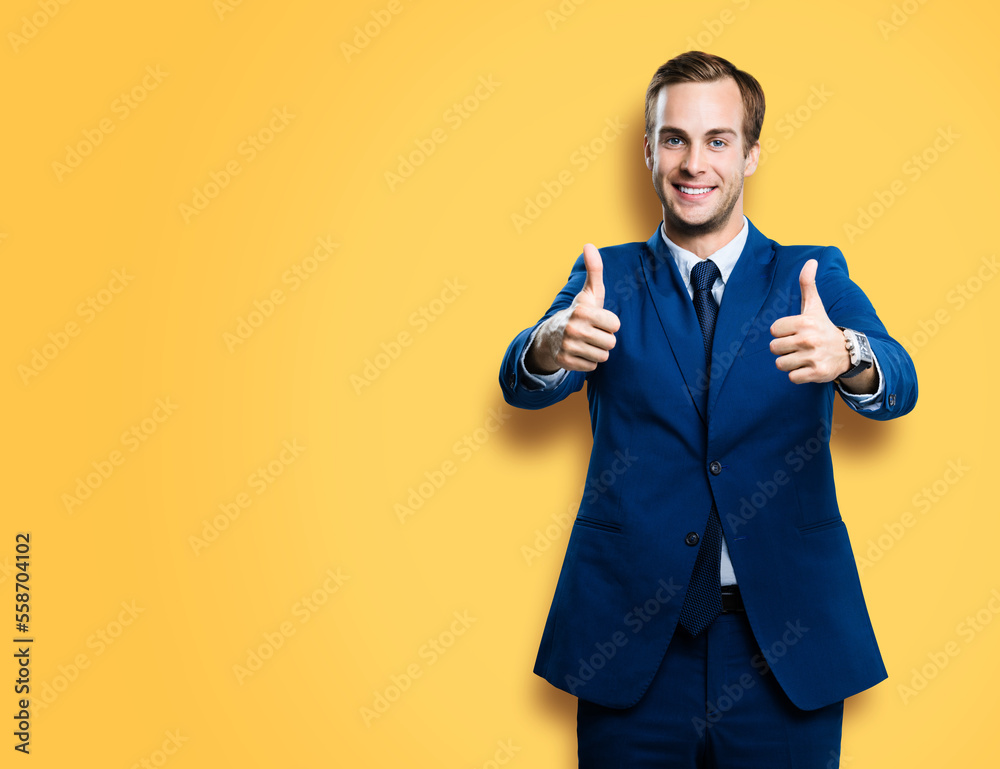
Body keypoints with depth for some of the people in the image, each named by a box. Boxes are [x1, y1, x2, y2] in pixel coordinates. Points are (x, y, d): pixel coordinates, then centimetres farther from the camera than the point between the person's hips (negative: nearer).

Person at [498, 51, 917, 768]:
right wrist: (555, 345, -37)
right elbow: (523, 384, -13)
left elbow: (897, 387, -14)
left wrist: (847, 357, -38)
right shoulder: (606, 277, 3)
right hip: (631, 642, 0)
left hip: (787, 647, 0)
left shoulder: (815, 277, 2)